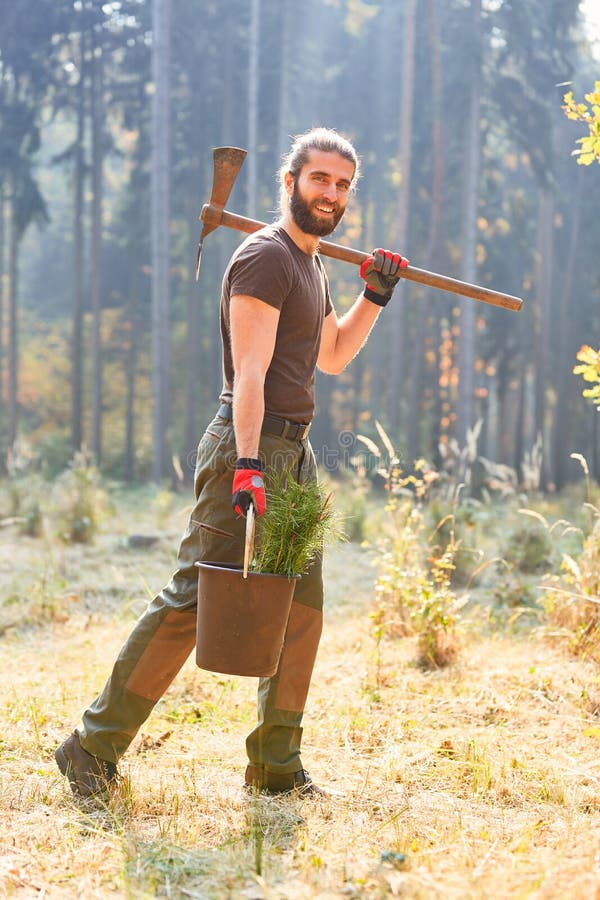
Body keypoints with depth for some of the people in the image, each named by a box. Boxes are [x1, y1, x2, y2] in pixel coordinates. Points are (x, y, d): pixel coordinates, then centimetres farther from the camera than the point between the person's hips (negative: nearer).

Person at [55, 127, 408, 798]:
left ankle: (277, 767, 14)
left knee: (301, 608, 7)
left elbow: (333, 356, 32)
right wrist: (247, 465, -28)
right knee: (193, 599, -11)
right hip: (249, 445, -10)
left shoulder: (309, 265, 19)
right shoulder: (265, 257, -10)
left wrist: (374, 295, 19)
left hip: (294, 451, 10)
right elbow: (249, 372, -19)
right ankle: (94, 748, -5)